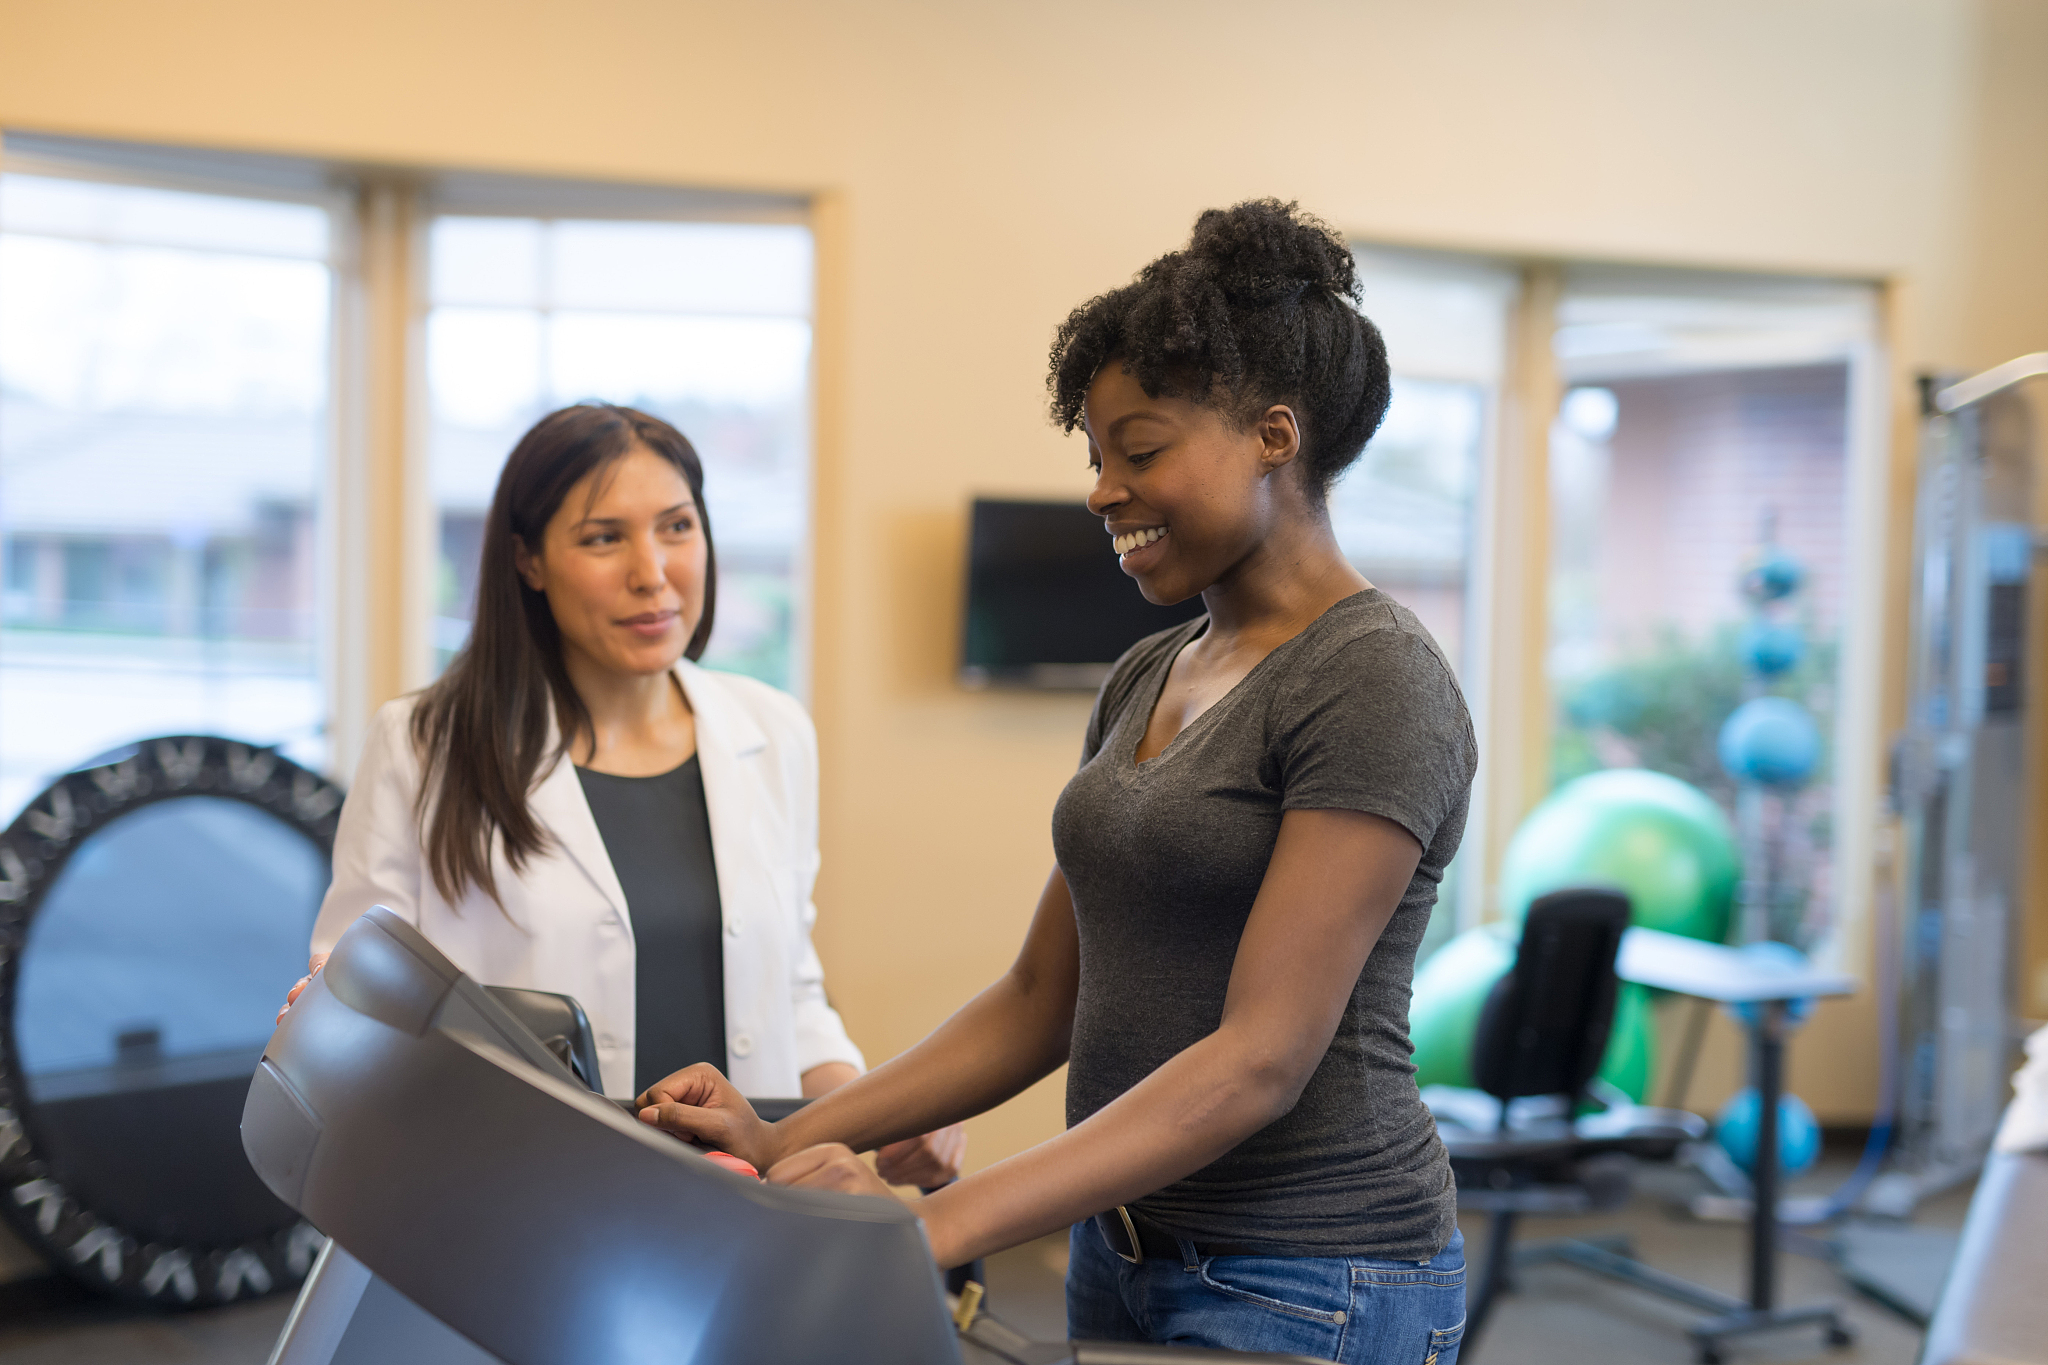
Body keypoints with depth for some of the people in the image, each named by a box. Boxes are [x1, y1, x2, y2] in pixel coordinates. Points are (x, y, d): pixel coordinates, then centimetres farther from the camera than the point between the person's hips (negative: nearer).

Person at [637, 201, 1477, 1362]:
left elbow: (1261, 1059, -22)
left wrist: (937, 1225, -28)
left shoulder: (1372, 681, -15)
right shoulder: (1146, 679, 10)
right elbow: (1045, 997, 11)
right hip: (1124, 1248, 7)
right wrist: (789, 1142, 1)